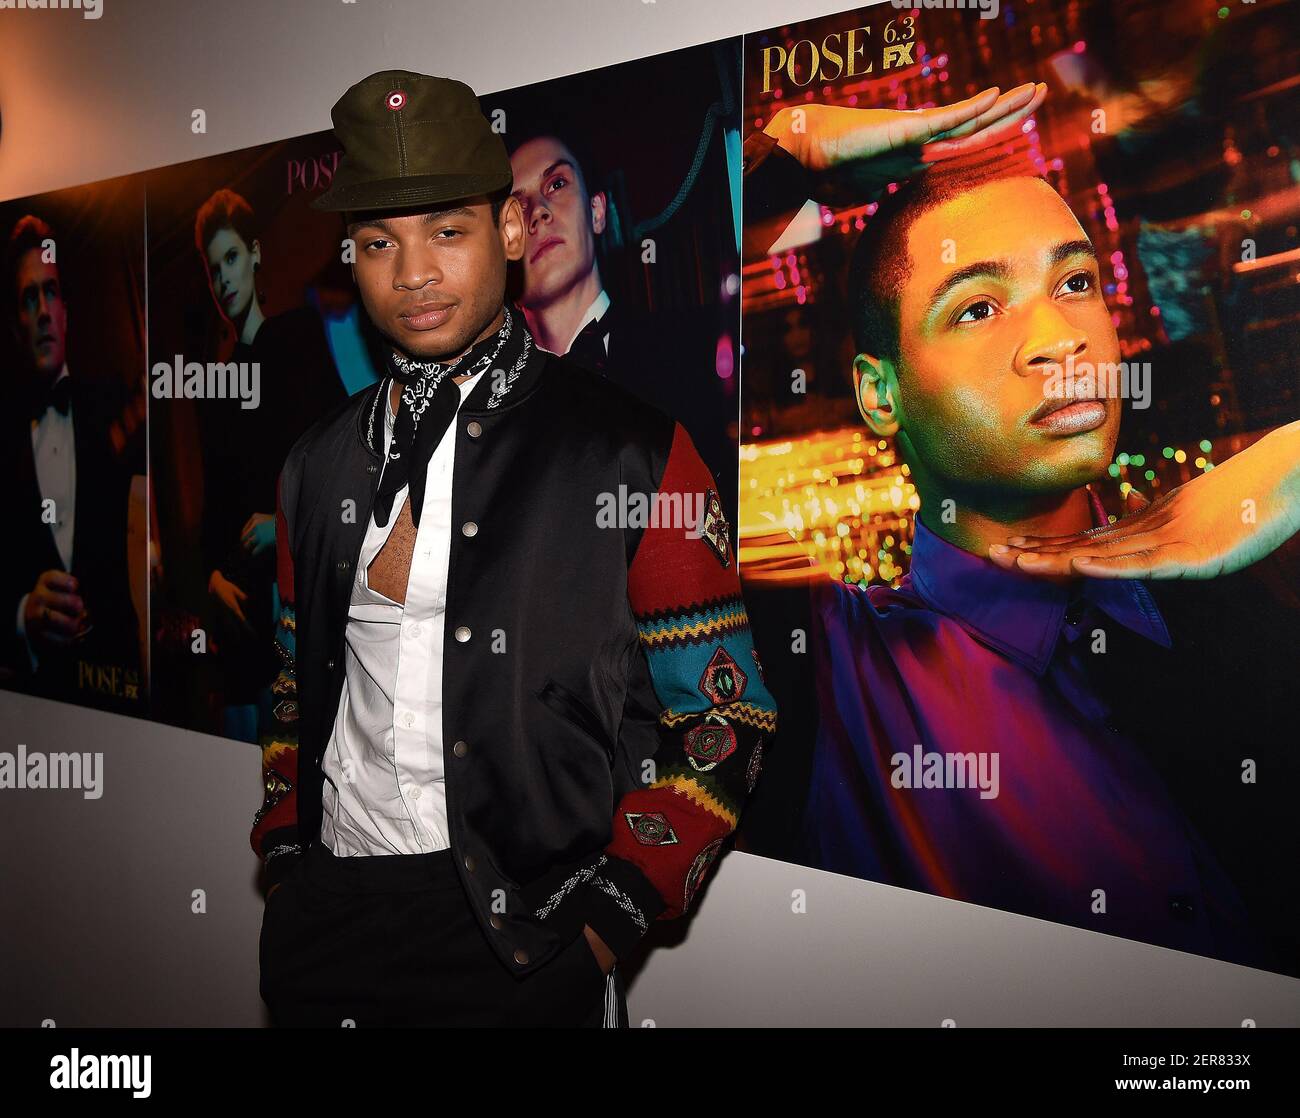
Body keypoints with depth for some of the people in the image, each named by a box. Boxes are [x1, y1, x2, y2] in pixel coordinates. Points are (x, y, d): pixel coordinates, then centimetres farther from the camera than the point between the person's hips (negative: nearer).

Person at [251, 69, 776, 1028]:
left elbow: (724, 715, -7)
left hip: (516, 935, -4)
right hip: (325, 910, 5)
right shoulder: (322, 463, 8)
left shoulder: (633, 454, -8)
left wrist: (611, 917, -11)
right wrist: (285, 858, 8)